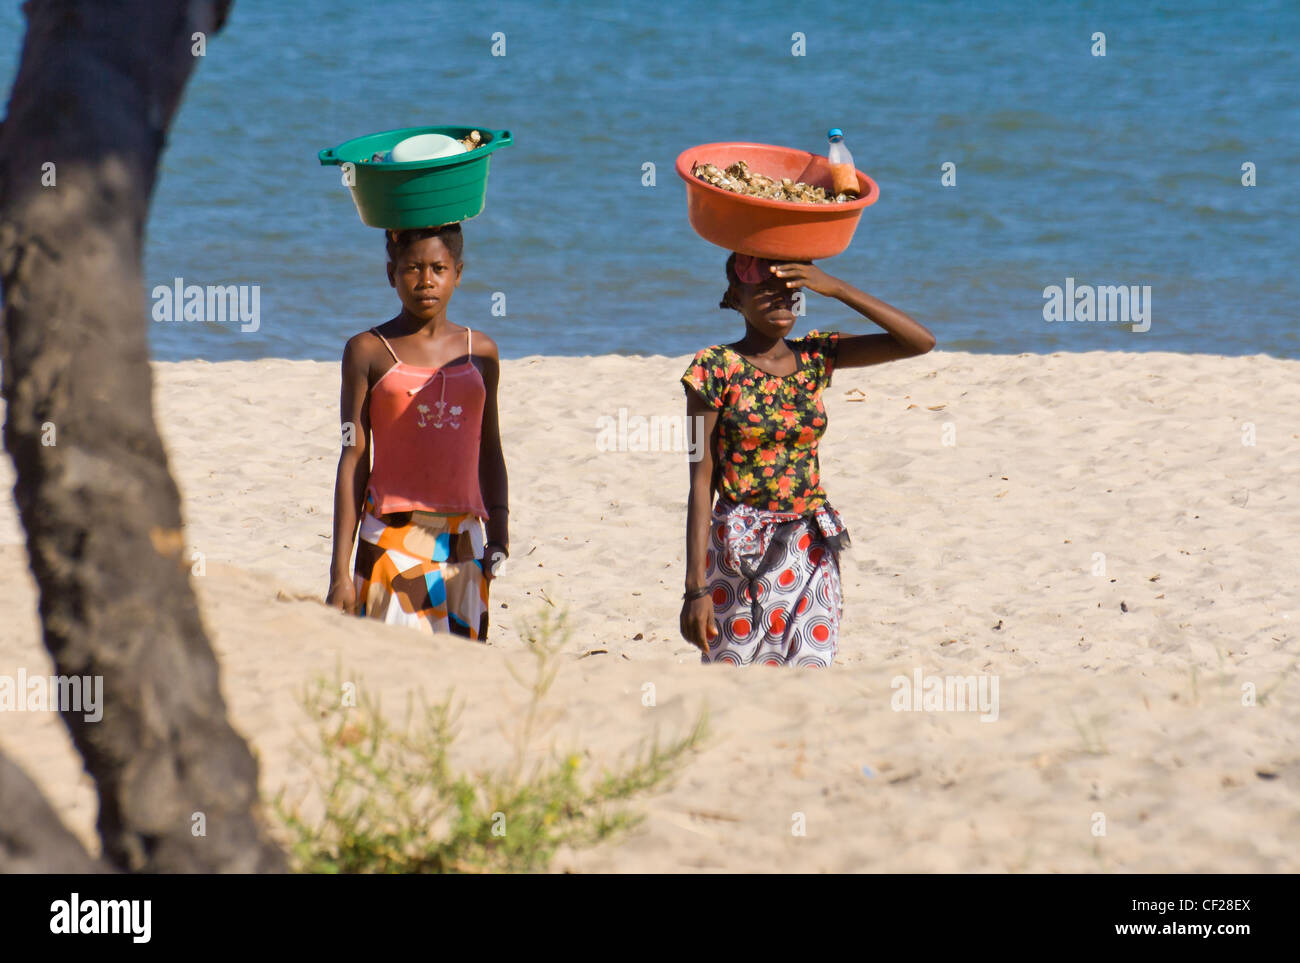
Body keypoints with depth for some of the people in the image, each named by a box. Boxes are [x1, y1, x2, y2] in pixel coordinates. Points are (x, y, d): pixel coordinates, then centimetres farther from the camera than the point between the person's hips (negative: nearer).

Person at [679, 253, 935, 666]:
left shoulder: (815, 357, 5)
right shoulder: (716, 369, -7)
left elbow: (920, 341, 0)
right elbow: (701, 482, -8)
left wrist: (836, 288, -8)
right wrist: (696, 586, -12)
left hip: (811, 552, 4)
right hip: (739, 553, -4)